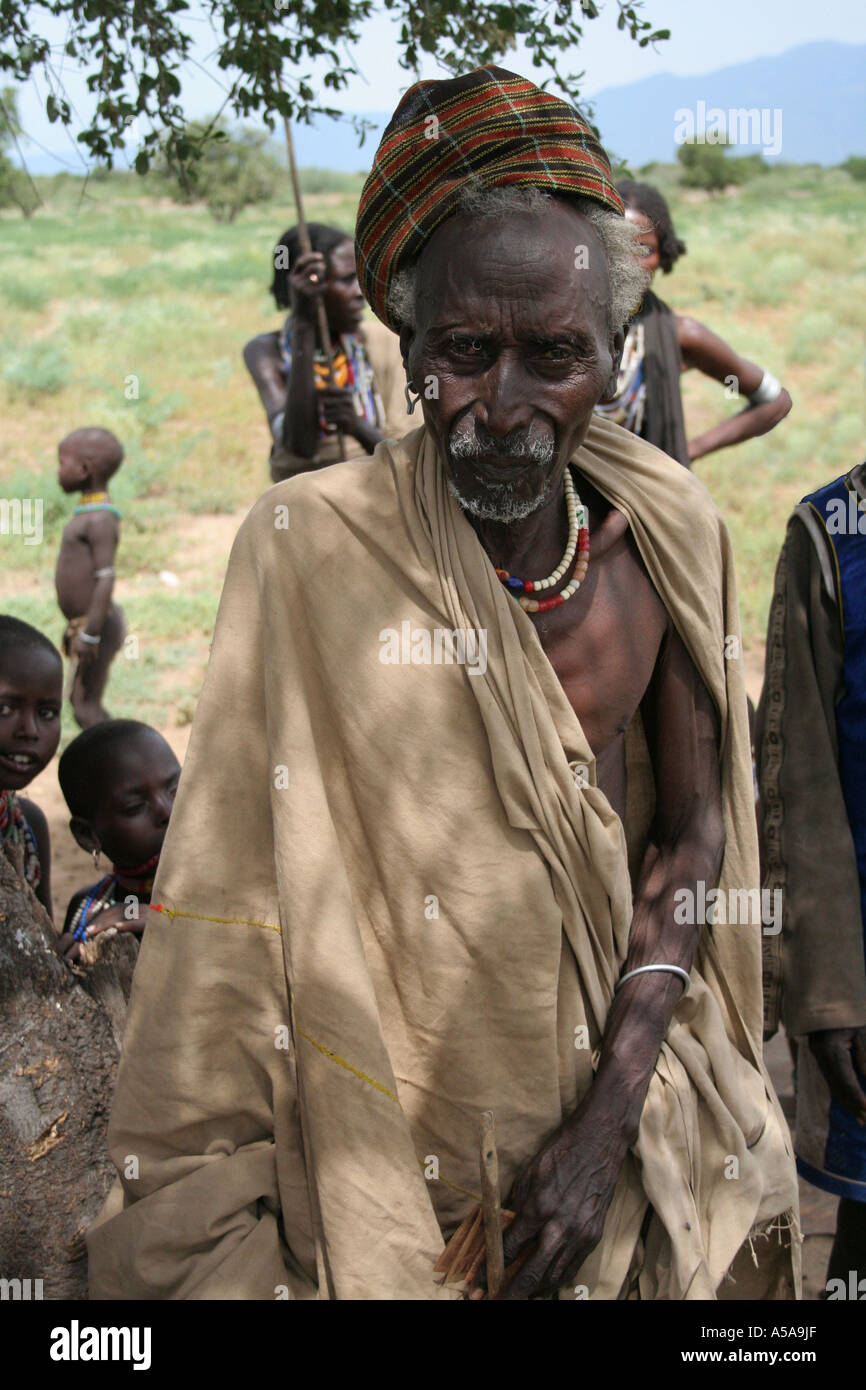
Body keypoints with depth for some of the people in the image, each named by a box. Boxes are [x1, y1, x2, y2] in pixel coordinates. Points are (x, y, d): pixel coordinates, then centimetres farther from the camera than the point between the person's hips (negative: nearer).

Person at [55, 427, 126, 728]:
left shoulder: (100, 520, -18)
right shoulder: (90, 514, 12)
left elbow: (106, 578, -24)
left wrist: (89, 634, -25)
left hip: (97, 625, -10)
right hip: (84, 625, 10)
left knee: (86, 707, -8)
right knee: (83, 702, 19)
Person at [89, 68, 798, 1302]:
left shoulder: (669, 533, -6)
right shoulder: (310, 548, -18)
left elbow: (695, 837, -1)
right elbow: (228, 911, -17)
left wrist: (613, 1115, -9)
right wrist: (204, 1235, -18)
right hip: (402, 1141, -3)